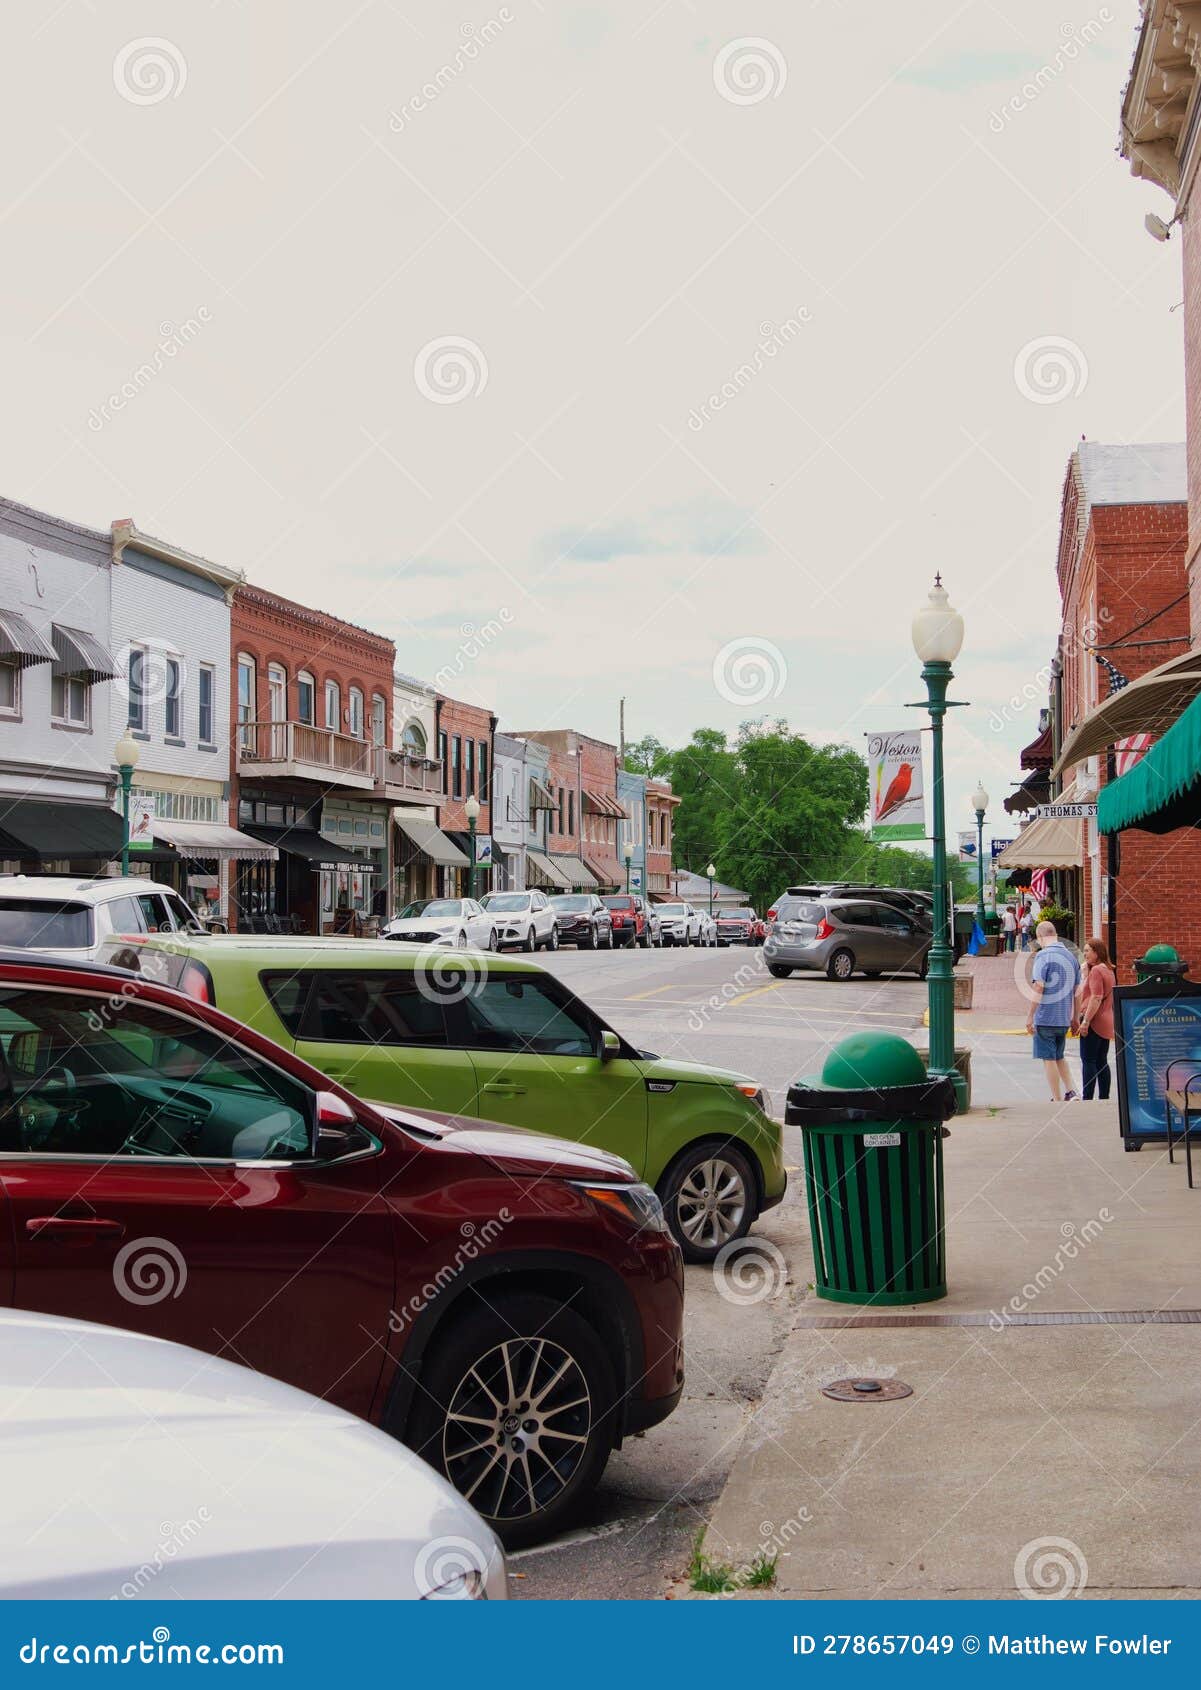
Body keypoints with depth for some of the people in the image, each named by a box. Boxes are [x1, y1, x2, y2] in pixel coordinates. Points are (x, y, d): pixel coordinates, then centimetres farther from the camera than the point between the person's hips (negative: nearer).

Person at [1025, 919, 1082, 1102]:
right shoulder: (1070, 956, 10)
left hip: (1045, 1018, -7)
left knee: (1049, 1059, 2)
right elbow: (1076, 990, 14)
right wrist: (1074, 1018, 21)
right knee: (1059, 1057, 21)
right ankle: (1070, 1092, 10)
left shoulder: (1043, 955, -12)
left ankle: (1057, 1100, 4)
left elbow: (1038, 987, -18)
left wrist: (1030, 1016, -13)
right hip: (1064, 1019, 7)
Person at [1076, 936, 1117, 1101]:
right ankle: (1104, 1098, 12)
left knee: (1088, 1061, -7)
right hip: (1106, 1022, 10)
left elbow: (1096, 997, -22)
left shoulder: (1096, 970, -14)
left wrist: (1086, 1021, -22)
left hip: (1094, 1021, -10)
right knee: (1102, 1062, 11)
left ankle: (1087, 1098, -9)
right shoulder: (1108, 970, 17)